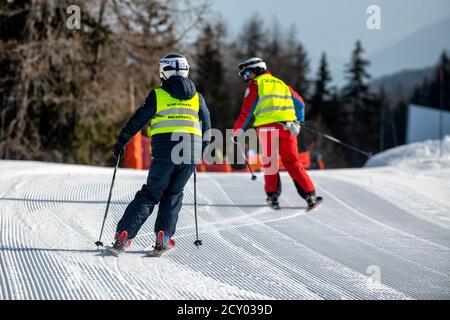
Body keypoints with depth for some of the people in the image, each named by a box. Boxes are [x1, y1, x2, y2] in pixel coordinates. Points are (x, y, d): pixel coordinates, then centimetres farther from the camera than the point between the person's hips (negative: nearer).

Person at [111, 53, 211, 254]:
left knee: (149, 194, 6)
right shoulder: (197, 98, 14)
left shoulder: (158, 95, 4)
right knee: (173, 195, 17)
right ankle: (164, 237, 2)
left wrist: (120, 143, 15)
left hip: (164, 152, -2)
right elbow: (207, 128, 19)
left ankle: (124, 234, -3)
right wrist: (201, 151, 33)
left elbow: (137, 121, 5)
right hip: (190, 154, 2)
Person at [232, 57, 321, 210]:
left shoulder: (255, 84, 7)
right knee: (293, 162, 8)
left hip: (267, 127, -4)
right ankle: (310, 194, 1)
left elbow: (247, 110, -1)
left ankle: (273, 196, 5)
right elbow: (300, 103, 25)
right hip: (287, 127, 4)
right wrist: (298, 121, 36)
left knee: (270, 162, 8)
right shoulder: (281, 83, 24)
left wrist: (238, 130, 2)